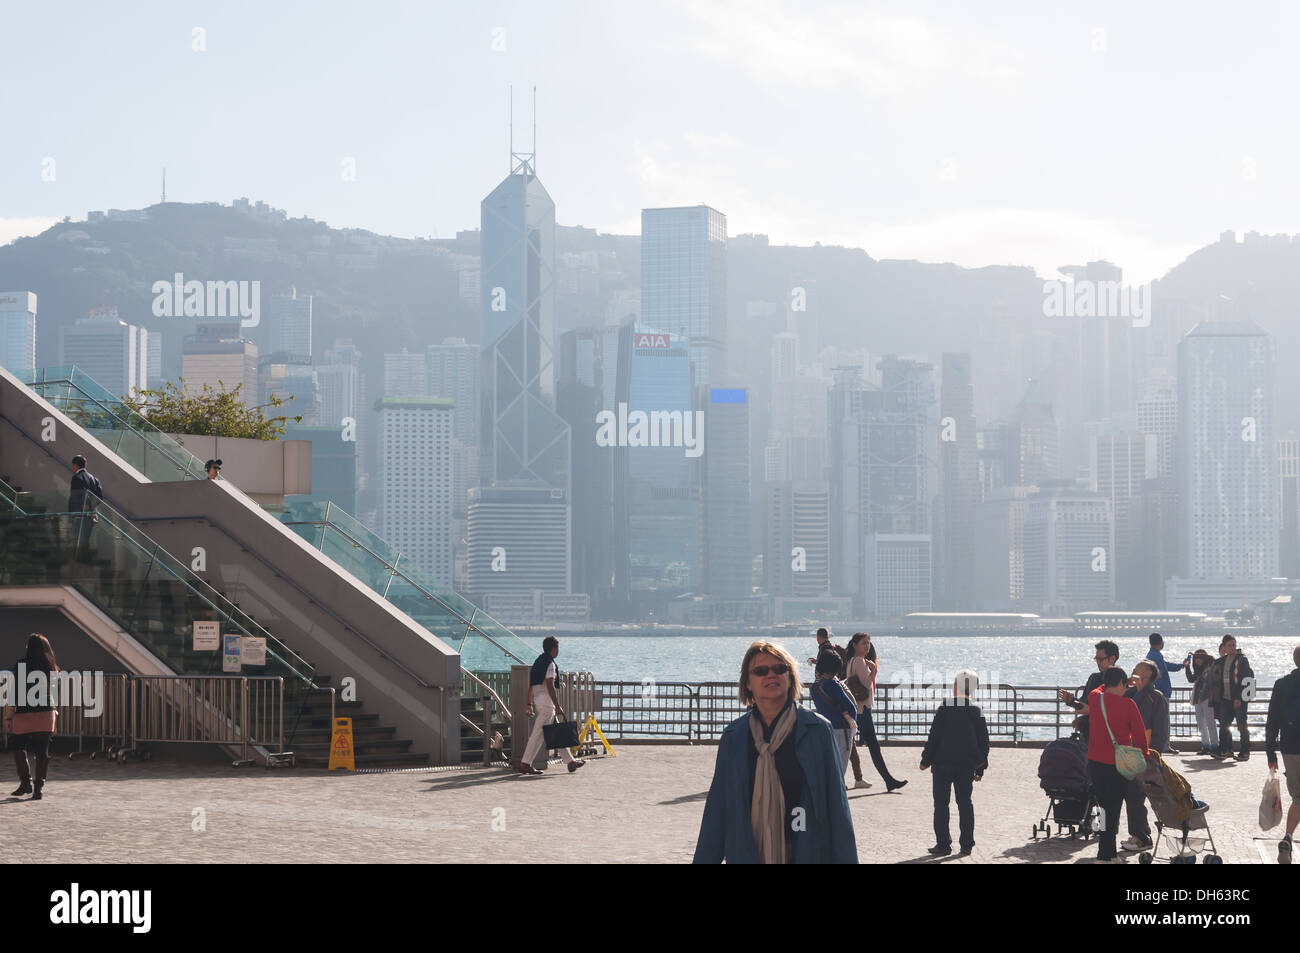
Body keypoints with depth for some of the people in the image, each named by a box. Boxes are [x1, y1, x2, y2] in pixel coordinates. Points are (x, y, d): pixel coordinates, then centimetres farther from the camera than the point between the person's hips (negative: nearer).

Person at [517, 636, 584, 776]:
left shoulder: (538, 663, 16)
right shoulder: (550, 664, -13)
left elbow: (531, 685, 17)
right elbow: (550, 687, -20)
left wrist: (530, 704, 19)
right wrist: (557, 706, -18)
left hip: (538, 701, 10)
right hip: (546, 703, -10)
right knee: (538, 734, -8)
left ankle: (570, 761, 15)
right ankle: (525, 764, -8)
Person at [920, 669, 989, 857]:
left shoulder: (945, 709, -9)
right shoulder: (977, 712, 2)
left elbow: (934, 736, -9)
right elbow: (983, 741, 6)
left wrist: (926, 760, 1)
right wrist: (980, 768, 14)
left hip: (943, 764, -3)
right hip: (967, 765, 4)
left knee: (941, 803, 3)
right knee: (965, 803, 10)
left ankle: (943, 844, 0)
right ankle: (966, 844, 10)